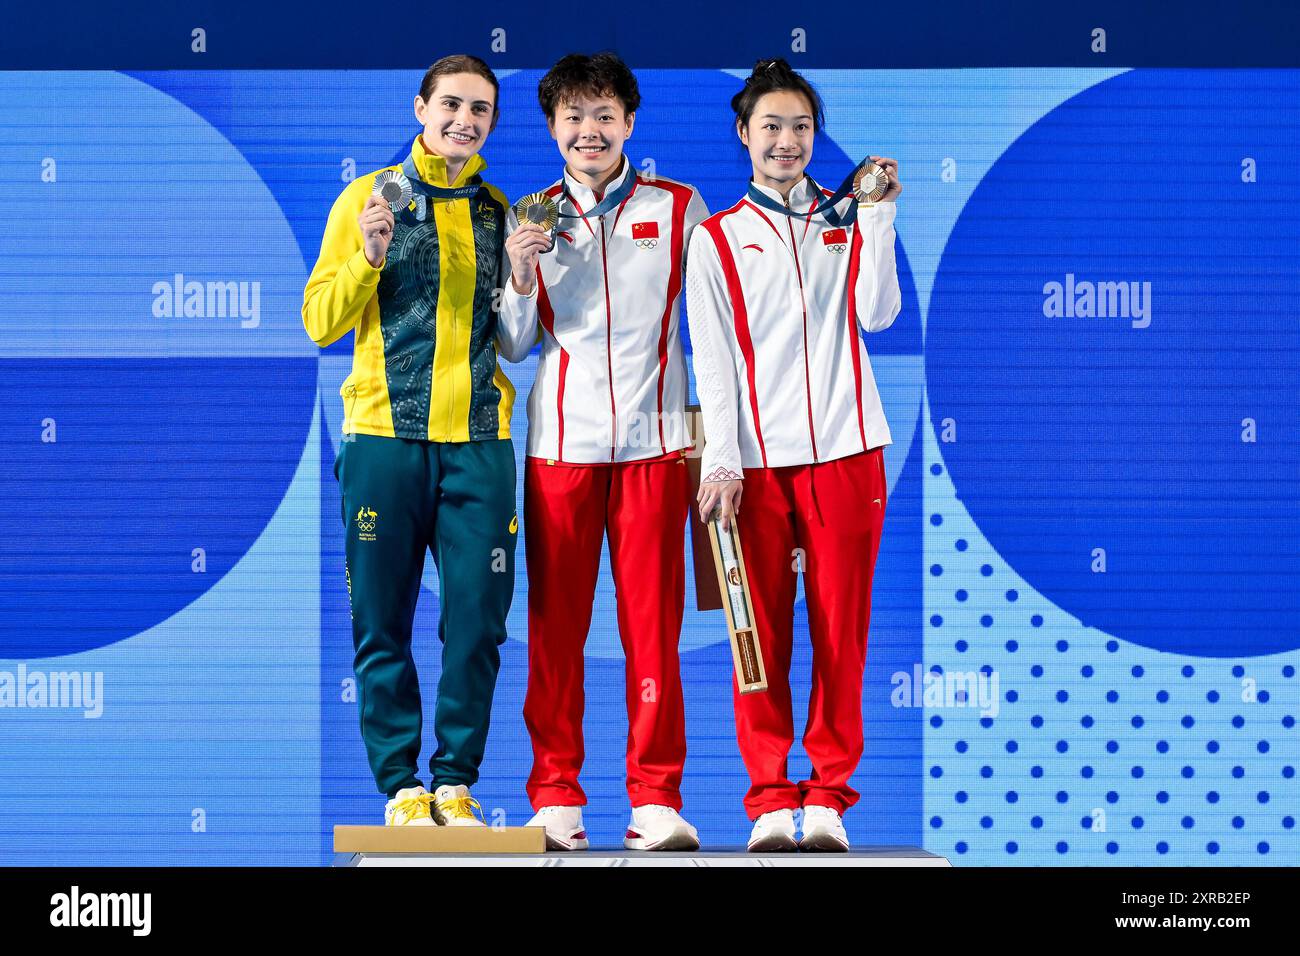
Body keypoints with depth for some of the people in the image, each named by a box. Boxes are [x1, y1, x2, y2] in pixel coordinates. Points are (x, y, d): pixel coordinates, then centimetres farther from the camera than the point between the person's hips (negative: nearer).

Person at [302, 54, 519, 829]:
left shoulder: (501, 211, 13)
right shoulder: (369, 199, 6)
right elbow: (320, 322, 3)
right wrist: (368, 257, -12)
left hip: (479, 443, 2)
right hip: (386, 437, -2)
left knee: (477, 624, 0)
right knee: (384, 625, 0)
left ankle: (456, 782, 9)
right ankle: (402, 785, 7)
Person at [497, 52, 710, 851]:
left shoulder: (678, 208, 7)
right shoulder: (533, 219, 10)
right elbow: (513, 347, 11)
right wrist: (520, 278, -6)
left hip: (654, 441, -1)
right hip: (561, 444, 1)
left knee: (654, 624, -3)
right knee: (555, 625, 0)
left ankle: (658, 798, 1)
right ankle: (556, 797, 6)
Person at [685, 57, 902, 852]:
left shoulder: (848, 224, 12)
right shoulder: (717, 240, 9)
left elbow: (876, 314, -4)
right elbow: (713, 362, 4)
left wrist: (880, 215, -6)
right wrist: (722, 462, -5)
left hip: (845, 452, 1)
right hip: (759, 459, -1)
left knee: (841, 629, -1)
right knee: (762, 634, -3)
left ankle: (828, 794, 5)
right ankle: (771, 798, 3)